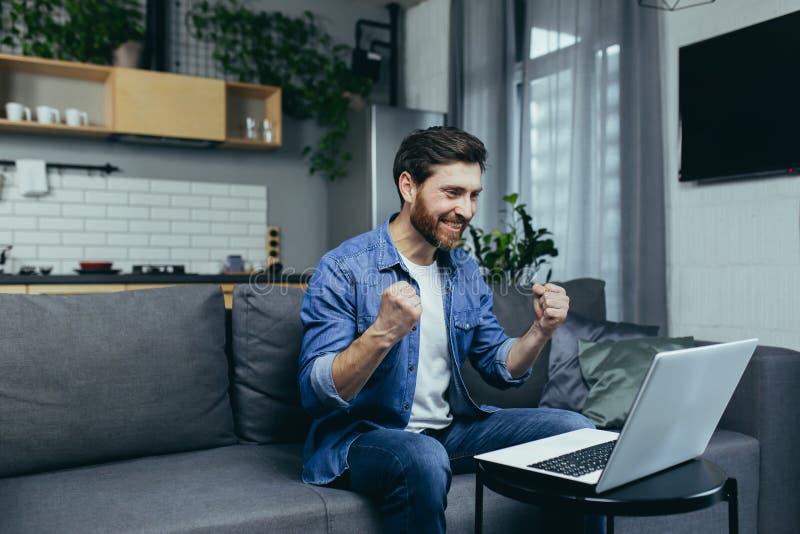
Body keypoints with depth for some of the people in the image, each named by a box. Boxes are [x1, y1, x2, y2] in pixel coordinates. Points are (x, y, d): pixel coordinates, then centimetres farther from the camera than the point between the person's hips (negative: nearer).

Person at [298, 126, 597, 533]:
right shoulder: (343, 269, -14)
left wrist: (541, 331, -9)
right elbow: (314, 393, -20)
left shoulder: (465, 271, 8)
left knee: (576, 431, -5)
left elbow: (501, 366, 11)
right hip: (361, 435, -6)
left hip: (451, 428, 6)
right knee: (422, 457, -38)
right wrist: (382, 334, -36)